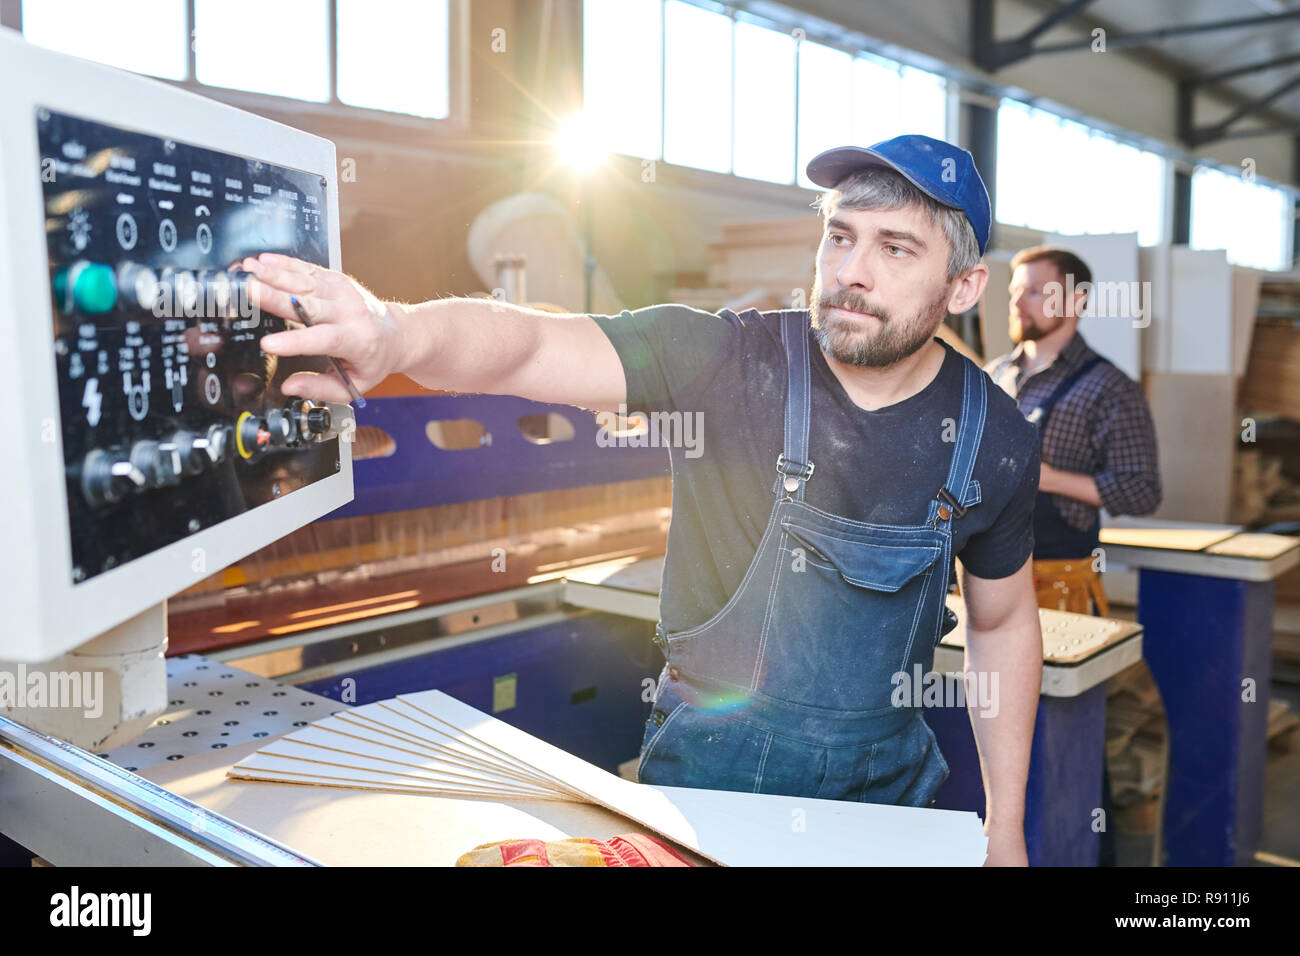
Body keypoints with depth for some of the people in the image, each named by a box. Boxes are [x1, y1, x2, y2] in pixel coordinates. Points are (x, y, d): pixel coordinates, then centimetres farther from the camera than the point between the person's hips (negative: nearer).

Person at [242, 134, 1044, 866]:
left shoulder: (995, 437, -8)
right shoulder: (724, 360, -18)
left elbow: (1004, 624, 5)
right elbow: (527, 346, -31)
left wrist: (1006, 830, 7)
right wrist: (399, 332, -54)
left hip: (886, 784, 3)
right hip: (704, 768, -2)